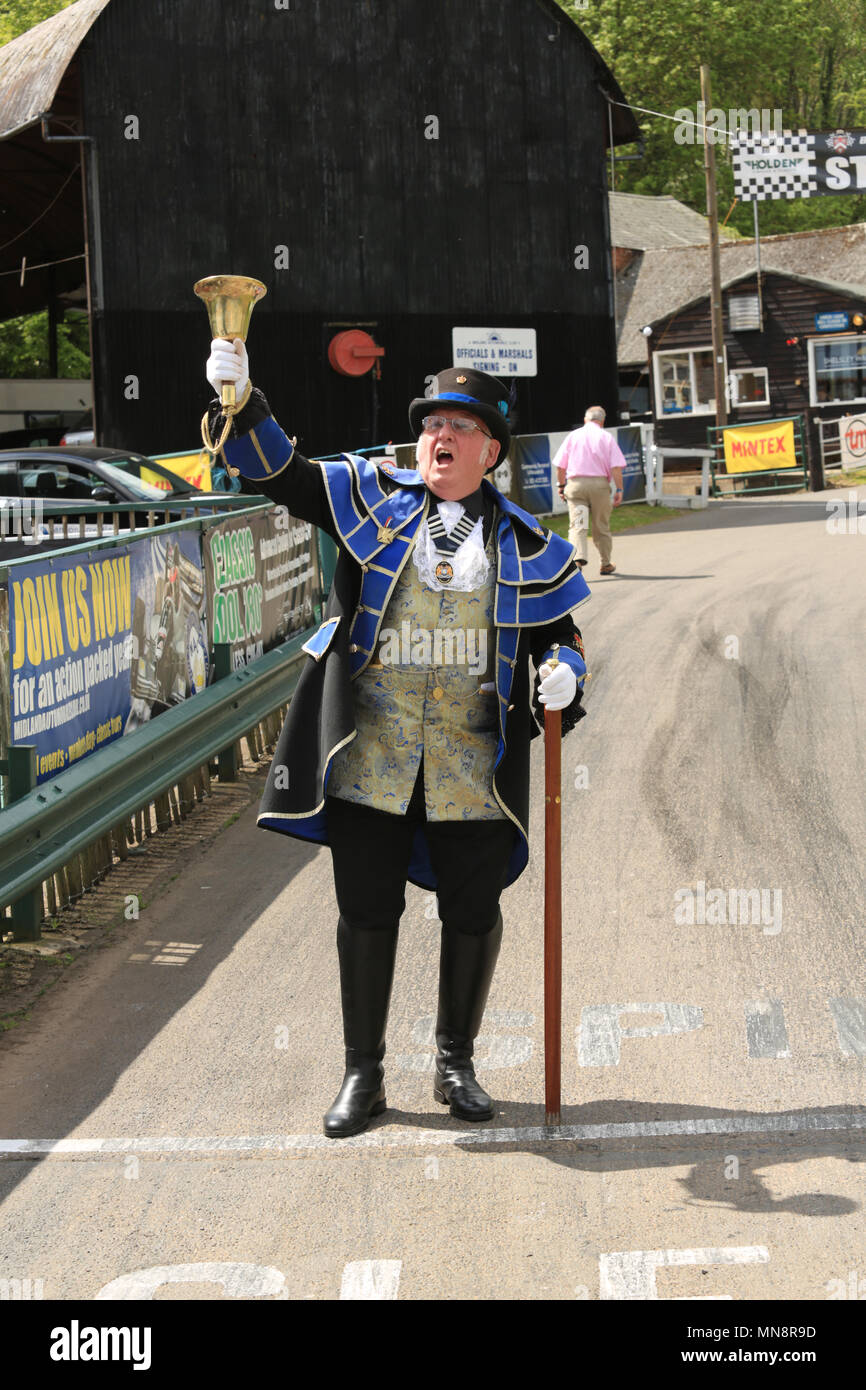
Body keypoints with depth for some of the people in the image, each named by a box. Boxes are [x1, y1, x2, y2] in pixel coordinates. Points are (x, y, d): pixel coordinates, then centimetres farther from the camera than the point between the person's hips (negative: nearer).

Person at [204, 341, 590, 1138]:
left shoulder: (522, 540, 7)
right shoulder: (375, 497, 5)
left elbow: (556, 629, 12)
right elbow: (282, 475, -2)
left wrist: (562, 671, -10)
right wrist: (242, 406, -19)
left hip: (473, 761, 1)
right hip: (372, 754, -1)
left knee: (473, 909, 7)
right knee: (367, 909, 5)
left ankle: (456, 1064, 27)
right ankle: (363, 1075, 19)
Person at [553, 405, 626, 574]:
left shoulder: (573, 436, 7)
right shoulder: (607, 438, 4)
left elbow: (560, 465, 5)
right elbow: (616, 467, -5)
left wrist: (561, 485, 18)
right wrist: (619, 490, -3)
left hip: (575, 483, 0)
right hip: (600, 484, 0)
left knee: (577, 525, -6)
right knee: (601, 527, 11)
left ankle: (578, 556, -30)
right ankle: (606, 564, 22)